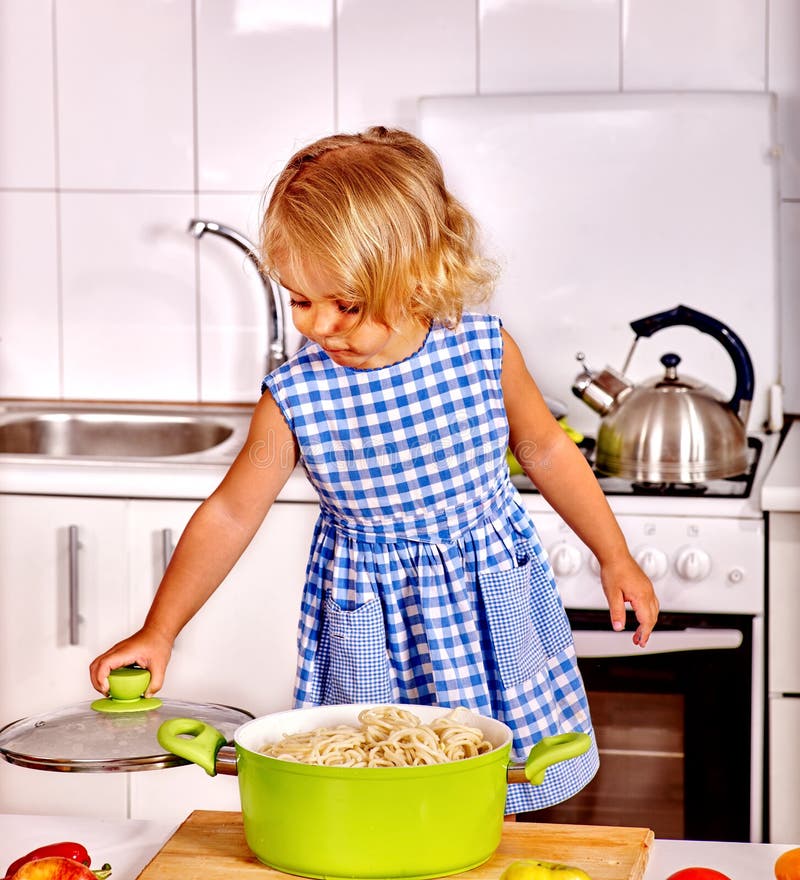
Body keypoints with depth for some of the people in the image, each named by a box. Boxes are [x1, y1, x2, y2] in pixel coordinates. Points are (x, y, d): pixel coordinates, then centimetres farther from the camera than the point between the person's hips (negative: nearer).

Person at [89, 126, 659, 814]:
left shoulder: (484, 349, -12)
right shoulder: (296, 400, -16)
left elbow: (546, 451, 4)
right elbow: (229, 515, -6)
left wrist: (615, 557, 9)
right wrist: (158, 632, -8)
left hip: (492, 611, 1)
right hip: (375, 633, -1)